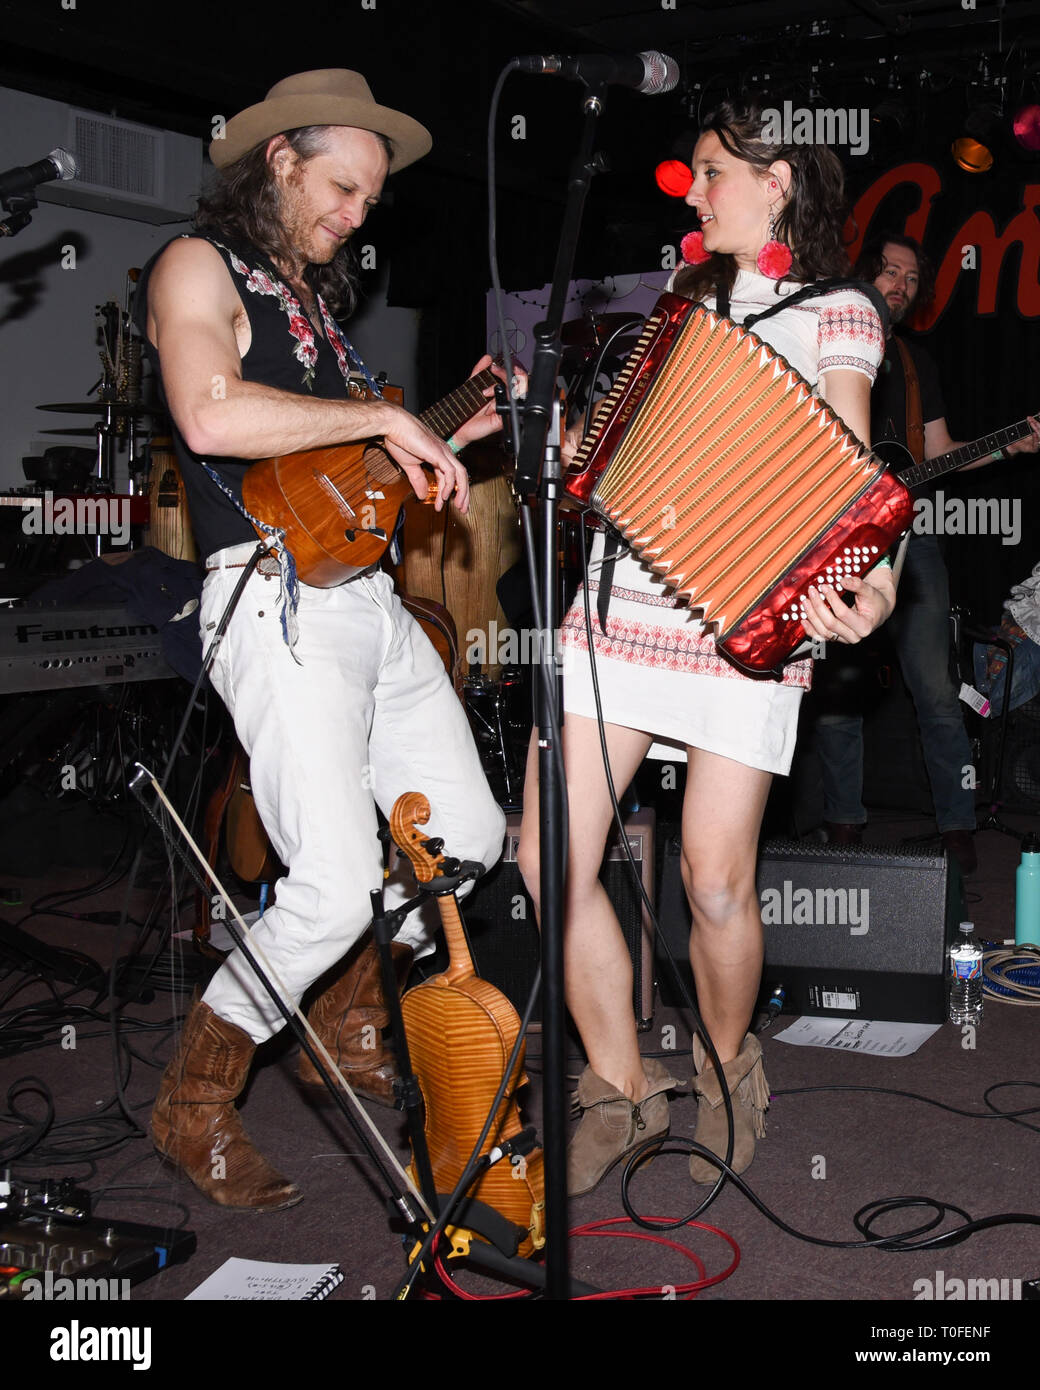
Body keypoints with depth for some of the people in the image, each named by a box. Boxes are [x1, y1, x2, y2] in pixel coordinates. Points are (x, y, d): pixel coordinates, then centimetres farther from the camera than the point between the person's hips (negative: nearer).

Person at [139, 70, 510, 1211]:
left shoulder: (314, 294, 23)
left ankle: (344, 1027, 31)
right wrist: (386, 419, -17)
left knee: (468, 835, 10)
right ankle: (194, 1105, 5)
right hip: (276, 604, -9)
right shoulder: (199, 266, -3)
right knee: (339, 887, -17)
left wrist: (444, 440, 13)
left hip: (368, 598, 9)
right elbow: (212, 418, -24)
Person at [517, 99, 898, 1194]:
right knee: (551, 855, -2)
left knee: (715, 881, -5)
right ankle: (620, 1086, 16)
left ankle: (726, 1070, 25)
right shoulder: (681, 297, 20)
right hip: (622, 597, 5)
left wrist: (872, 585, -26)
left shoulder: (836, 313, 5)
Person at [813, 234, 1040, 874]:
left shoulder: (917, 361, 19)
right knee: (838, 689, -1)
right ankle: (845, 823, 11)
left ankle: (958, 827, 3)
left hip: (906, 531, 3)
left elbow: (939, 452, 17)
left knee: (936, 688, -4)